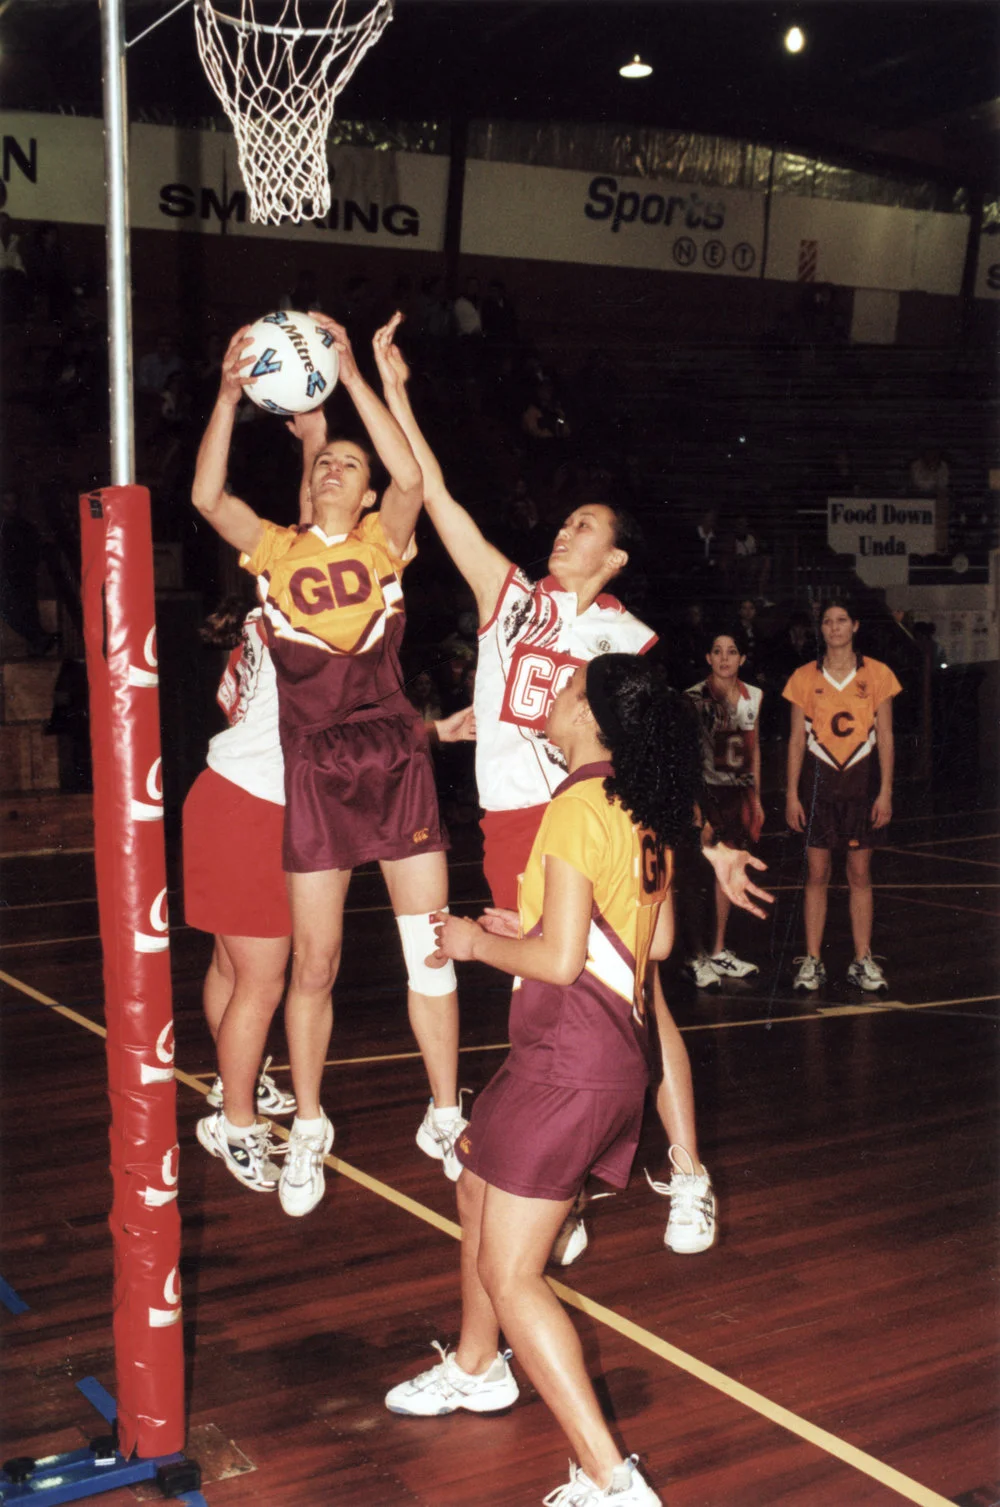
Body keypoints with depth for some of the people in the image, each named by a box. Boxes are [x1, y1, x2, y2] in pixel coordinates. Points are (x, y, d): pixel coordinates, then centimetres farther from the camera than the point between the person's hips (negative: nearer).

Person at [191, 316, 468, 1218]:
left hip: (398, 765, 0)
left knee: (432, 950, 4)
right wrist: (230, 392, -17)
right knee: (314, 965, 6)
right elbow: (207, 496, -10)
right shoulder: (276, 552, 6)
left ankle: (445, 1120, 20)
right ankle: (309, 1129, 24)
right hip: (315, 777, 0)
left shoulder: (384, 541, 5)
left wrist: (349, 375, -17)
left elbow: (411, 477, -15)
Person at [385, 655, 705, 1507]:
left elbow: (558, 958, -22)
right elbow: (655, 938, 17)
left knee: (510, 1275, -6)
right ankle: (478, 1371, 47)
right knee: (477, 1178, 29)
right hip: (618, 1057, 10)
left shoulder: (577, 808, -18)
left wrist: (477, 942, -4)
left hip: (568, 1067, -10)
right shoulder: (645, 814, 9)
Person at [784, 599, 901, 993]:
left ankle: (862, 961, 13)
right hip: (817, 780, 0)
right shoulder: (804, 678, 3)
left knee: (860, 874, 5)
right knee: (817, 874, 3)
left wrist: (885, 791, -3)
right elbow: (797, 739, 4)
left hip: (862, 780, 0)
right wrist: (792, 793, -1)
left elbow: (885, 736, 2)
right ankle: (812, 960, 10)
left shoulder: (877, 675, 1)